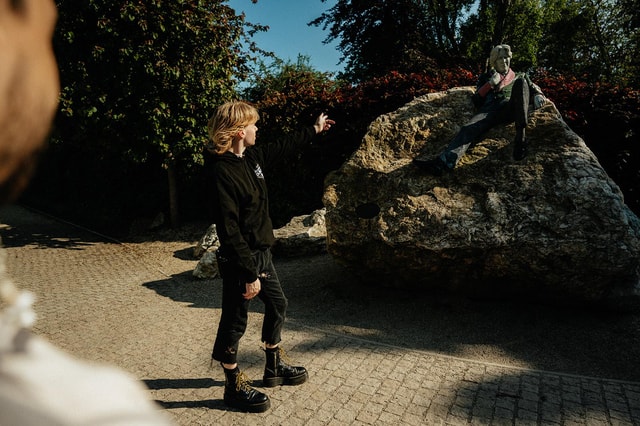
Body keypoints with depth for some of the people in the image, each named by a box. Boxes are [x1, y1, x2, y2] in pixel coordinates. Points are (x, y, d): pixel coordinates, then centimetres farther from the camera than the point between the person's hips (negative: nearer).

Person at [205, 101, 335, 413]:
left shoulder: (251, 157, 3)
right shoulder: (222, 171, -24)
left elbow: (283, 147, 22)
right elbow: (229, 230, -25)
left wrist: (314, 130, 33)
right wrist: (249, 274, -23)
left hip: (261, 253, 10)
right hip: (239, 261, -10)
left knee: (277, 305, 21)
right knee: (234, 324, 7)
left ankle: (274, 369, 41)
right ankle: (234, 388, 28)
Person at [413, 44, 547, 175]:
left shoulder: (518, 76, 37)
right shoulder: (486, 77, 33)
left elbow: (534, 87, 27)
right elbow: (476, 101, 20)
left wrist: (538, 95, 3)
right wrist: (490, 84, 7)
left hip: (511, 109, 0)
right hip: (490, 109, 0)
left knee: (521, 81, -30)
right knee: (469, 128, -34)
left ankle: (520, 135, -42)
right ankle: (445, 161, -63)